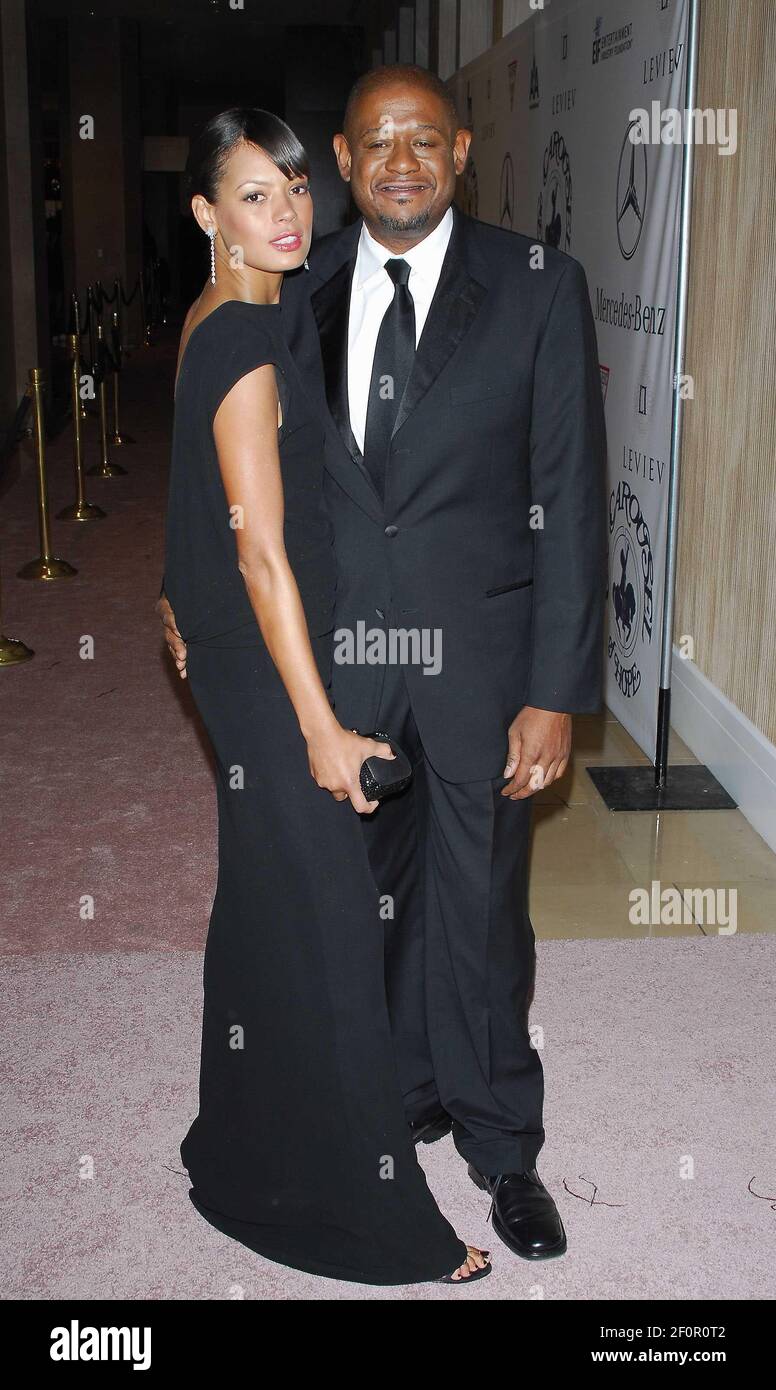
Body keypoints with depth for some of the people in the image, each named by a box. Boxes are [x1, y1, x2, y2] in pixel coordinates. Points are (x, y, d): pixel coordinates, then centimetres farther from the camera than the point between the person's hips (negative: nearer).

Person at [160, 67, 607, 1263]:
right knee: (366, 888, 16)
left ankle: (500, 1143, 30)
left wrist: (555, 691, -12)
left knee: (479, 905, 8)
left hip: (480, 651, -3)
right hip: (336, 647, 3)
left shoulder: (538, 286, -6)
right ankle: (406, 1091, 40)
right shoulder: (296, 291, 4)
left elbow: (571, 499, -8)